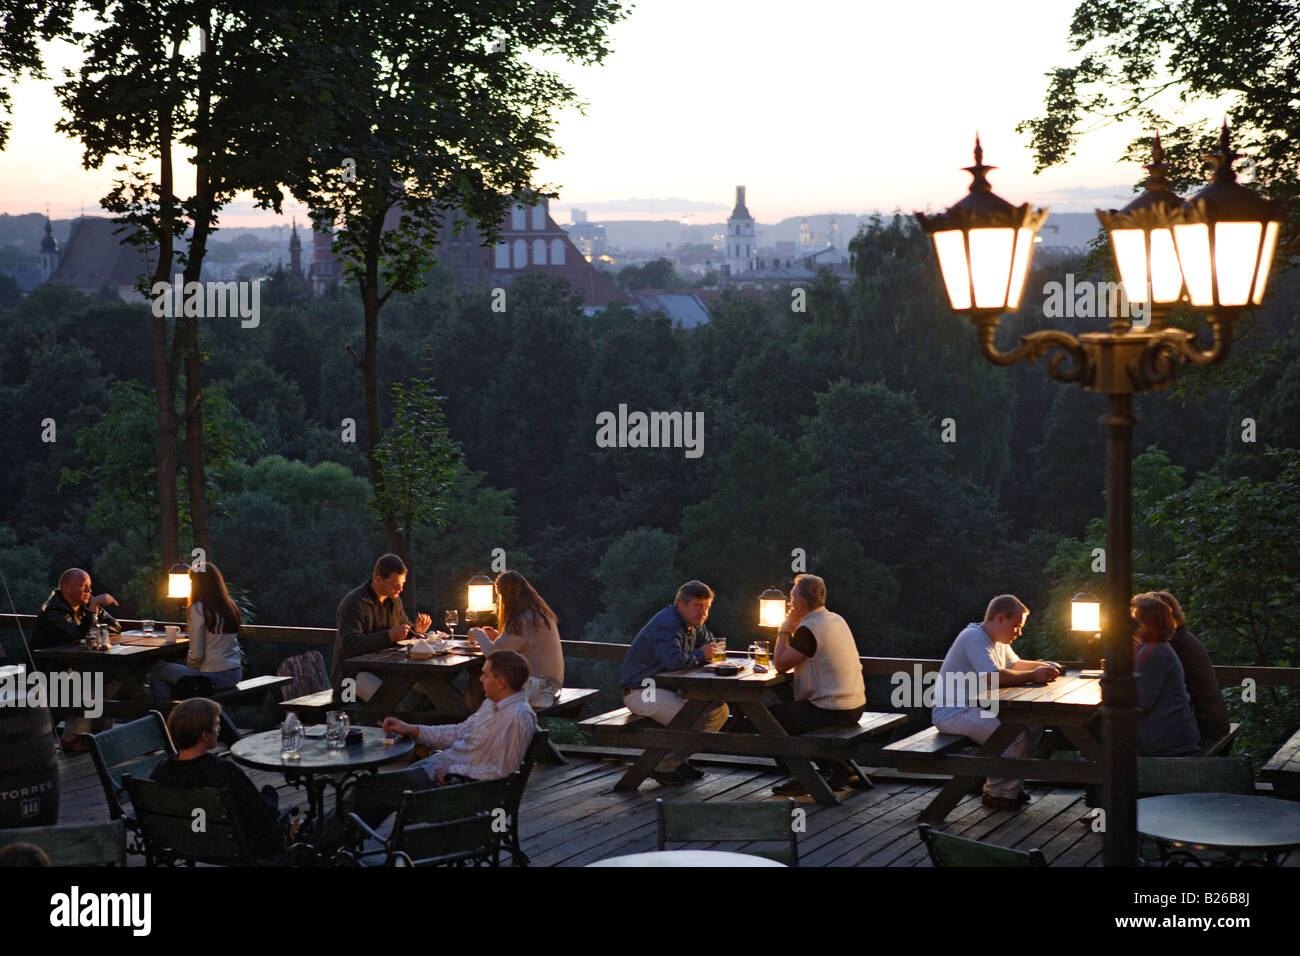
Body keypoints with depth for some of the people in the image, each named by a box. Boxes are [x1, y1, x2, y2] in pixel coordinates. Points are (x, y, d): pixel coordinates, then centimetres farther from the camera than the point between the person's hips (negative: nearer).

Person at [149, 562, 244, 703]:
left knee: (157, 670, 11)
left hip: (214, 677, -8)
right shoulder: (230, 606, 7)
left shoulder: (198, 609, -14)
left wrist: (190, 666, 7)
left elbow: (197, 654, -14)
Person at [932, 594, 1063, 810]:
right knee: (1015, 732, -26)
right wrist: (1033, 676, -24)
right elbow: (994, 676, -30)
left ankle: (1013, 786, 7)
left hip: (977, 709, 10)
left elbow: (1014, 664, 28)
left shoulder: (998, 640, 13)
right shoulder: (974, 638, -19)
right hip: (953, 714, -10)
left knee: (1034, 724, 1)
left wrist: (1040, 666, 8)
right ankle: (997, 793, -11)